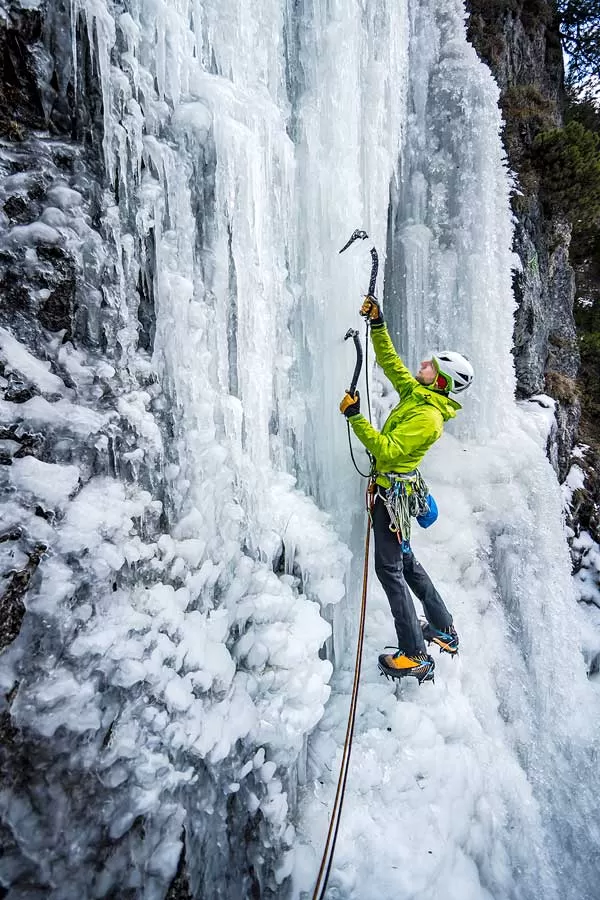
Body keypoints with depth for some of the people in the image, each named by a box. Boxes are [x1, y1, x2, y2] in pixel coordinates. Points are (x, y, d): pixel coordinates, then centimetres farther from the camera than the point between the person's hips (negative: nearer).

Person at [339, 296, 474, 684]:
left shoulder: (427, 417, -21)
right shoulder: (416, 392, 6)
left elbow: (387, 450, -27)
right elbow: (389, 360, 13)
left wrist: (355, 417, -29)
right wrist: (378, 324, 5)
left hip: (392, 491, -10)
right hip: (396, 488, 10)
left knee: (390, 569, -4)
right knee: (406, 562, 20)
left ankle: (415, 657, 6)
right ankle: (445, 629, 35)